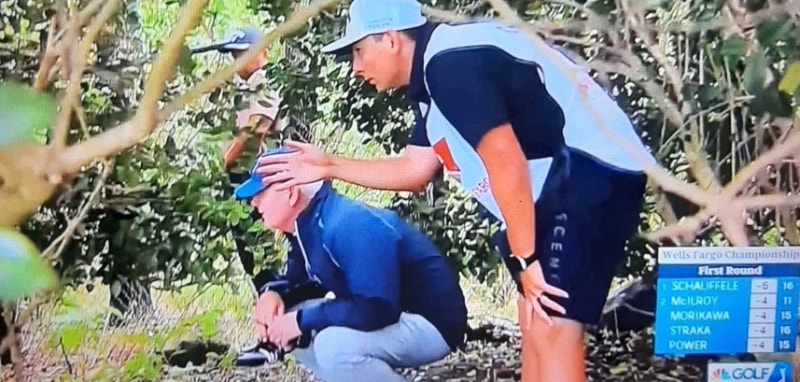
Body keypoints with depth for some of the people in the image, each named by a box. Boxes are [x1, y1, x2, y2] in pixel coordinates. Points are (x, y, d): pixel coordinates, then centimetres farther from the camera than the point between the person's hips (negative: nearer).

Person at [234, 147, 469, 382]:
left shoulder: (351, 225, -27)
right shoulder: (305, 229, 4)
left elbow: (376, 309, -34)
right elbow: (298, 280, 17)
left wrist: (302, 320, -25)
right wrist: (273, 293, -7)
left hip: (430, 322, -10)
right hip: (393, 319, 10)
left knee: (334, 344, -33)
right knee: (284, 323, 3)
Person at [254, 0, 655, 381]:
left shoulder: (451, 62, -15)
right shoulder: (436, 73, 17)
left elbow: (506, 161, -21)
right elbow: (415, 169, 25)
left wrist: (524, 258, -15)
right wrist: (329, 166, 25)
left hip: (591, 174, -11)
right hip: (563, 181, 11)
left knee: (551, 327, -13)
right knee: (536, 323, 16)